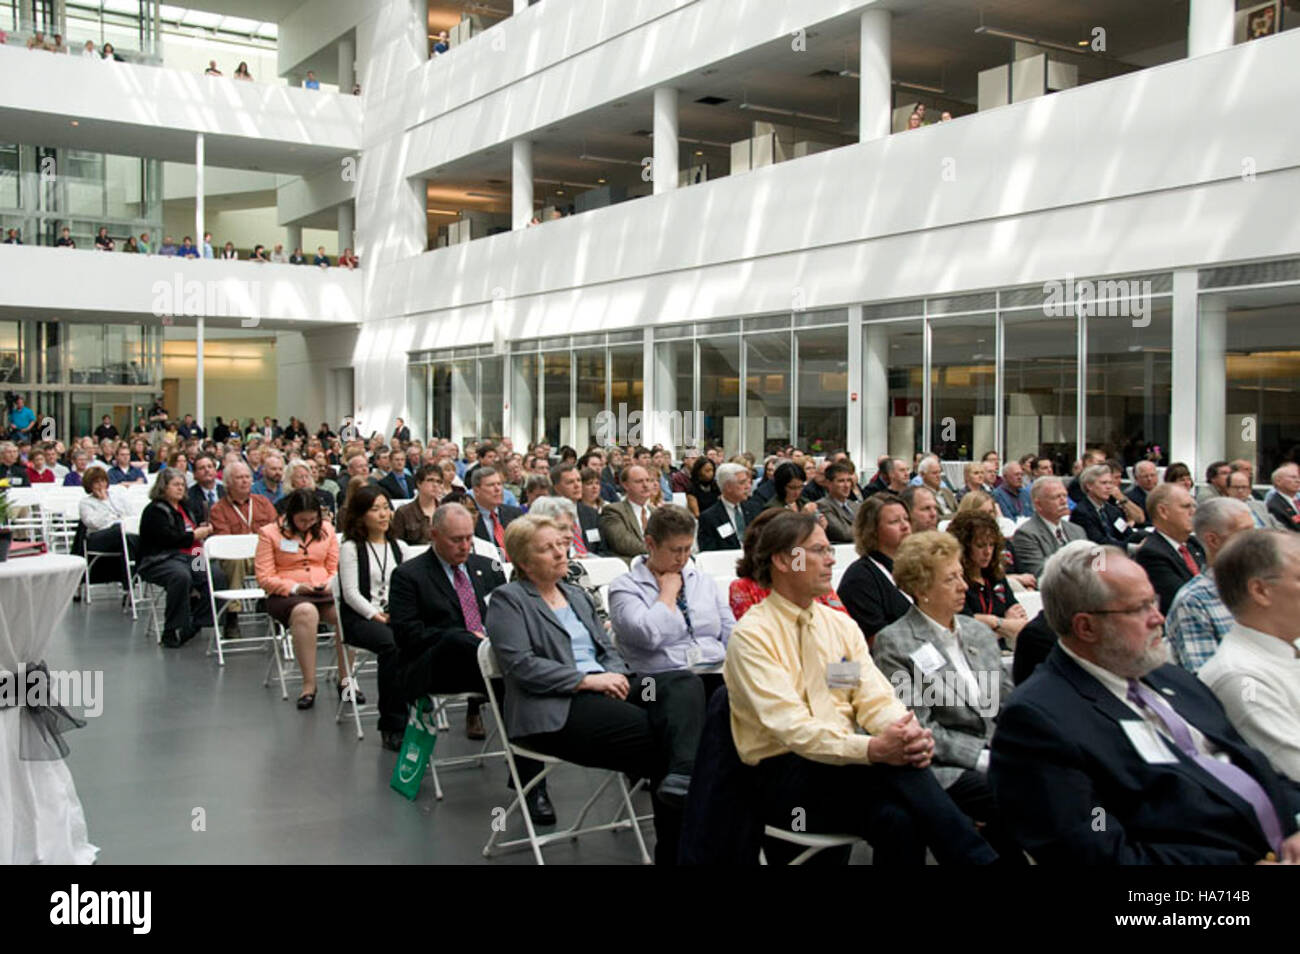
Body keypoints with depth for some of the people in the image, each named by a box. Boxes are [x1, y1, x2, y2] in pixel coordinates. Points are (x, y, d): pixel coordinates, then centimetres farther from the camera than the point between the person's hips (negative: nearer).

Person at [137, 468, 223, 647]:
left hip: (188, 557, 7)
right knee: (181, 576, -40)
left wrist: (202, 528, 13)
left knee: (217, 575, -20)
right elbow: (170, 538, -16)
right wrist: (195, 535, -8)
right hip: (160, 560, -7)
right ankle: (173, 631, -30)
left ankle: (194, 624, -15)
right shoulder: (154, 511, -3)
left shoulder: (184, 507, 22)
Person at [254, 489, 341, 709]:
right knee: (306, 612, -40)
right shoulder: (270, 533, 5)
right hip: (284, 595, -3)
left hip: (325, 593, 3)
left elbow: (335, 568, 18)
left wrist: (331, 584, -5)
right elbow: (265, 578, -1)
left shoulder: (326, 529, 16)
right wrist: (295, 587, -14)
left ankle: (345, 679, -22)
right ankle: (309, 685, -34)